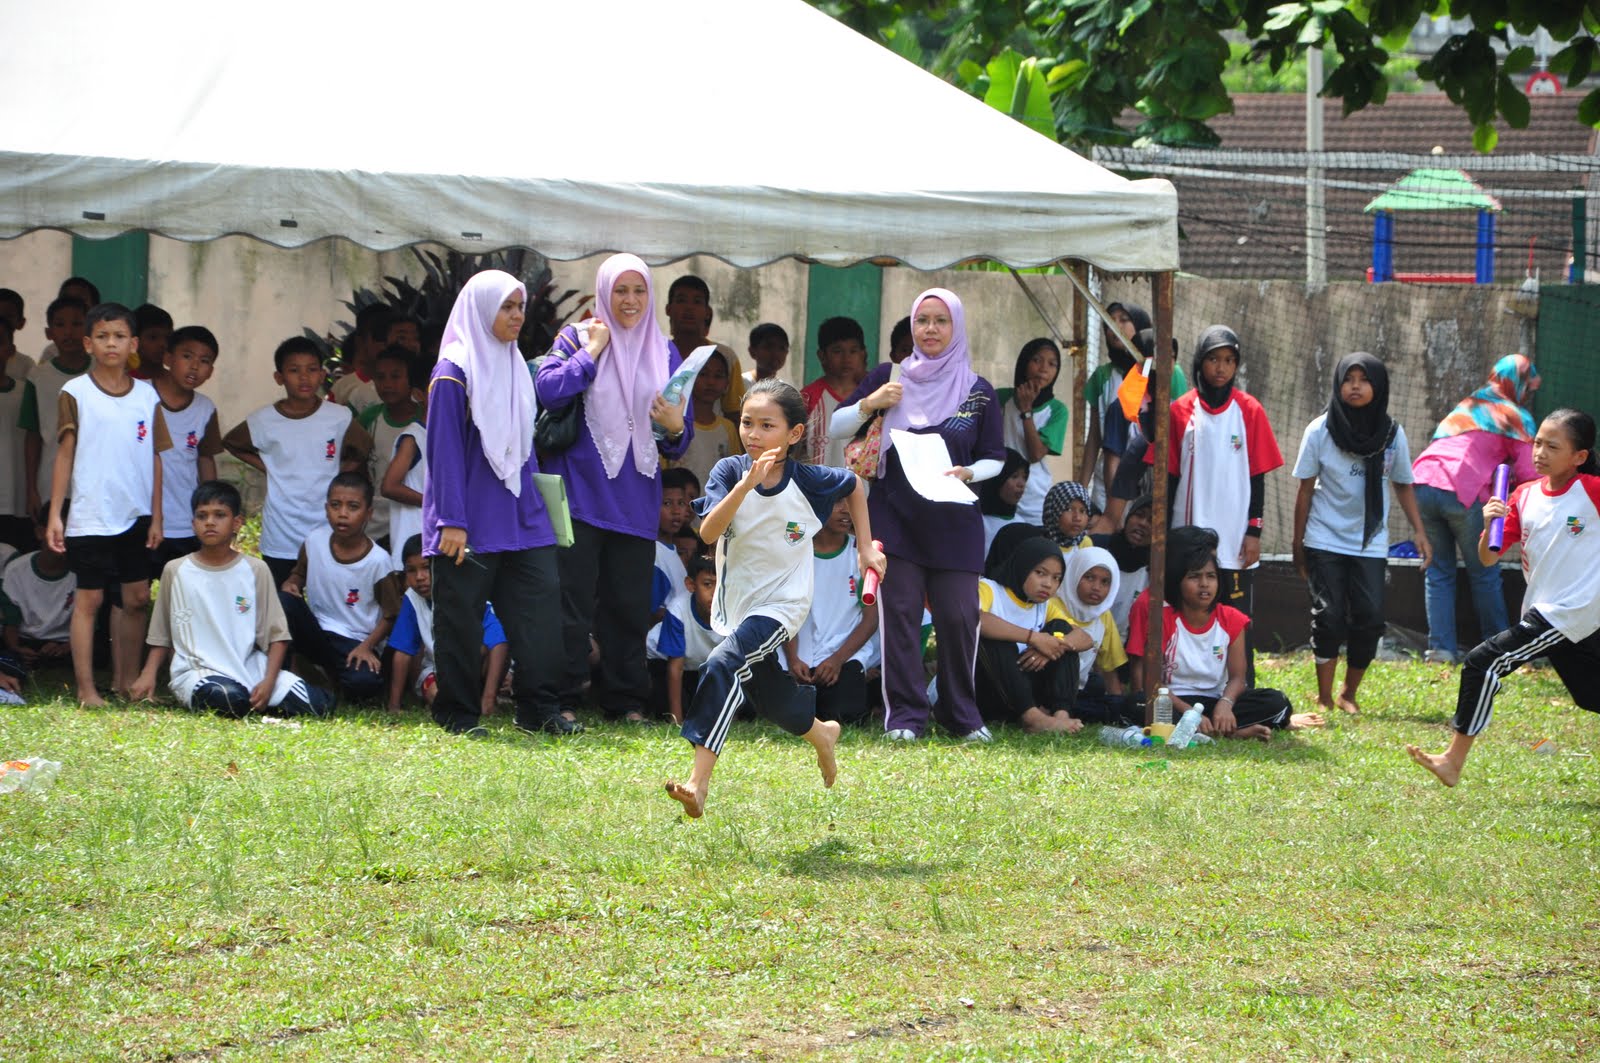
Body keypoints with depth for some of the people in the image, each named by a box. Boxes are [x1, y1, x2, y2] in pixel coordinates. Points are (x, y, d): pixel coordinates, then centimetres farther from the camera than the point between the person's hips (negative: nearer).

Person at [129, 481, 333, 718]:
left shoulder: (255, 570, 5)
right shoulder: (176, 571, 5)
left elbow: (277, 635, 5)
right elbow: (161, 636, 15)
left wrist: (268, 682, -9)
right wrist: (148, 675, 1)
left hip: (250, 667, 2)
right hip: (198, 670, -2)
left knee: (317, 705, -18)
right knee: (229, 699, -39)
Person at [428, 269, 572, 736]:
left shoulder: (516, 368, 13)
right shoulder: (454, 373, -8)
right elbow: (444, 449, -12)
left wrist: (536, 501, 17)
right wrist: (451, 521, -17)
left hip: (520, 515, 6)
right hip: (471, 521, -6)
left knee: (539, 601, -3)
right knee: (460, 615, 0)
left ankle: (540, 709, 1)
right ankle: (457, 712, 8)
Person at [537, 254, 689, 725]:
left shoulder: (664, 353, 12)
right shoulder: (577, 339, 4)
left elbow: (678, 445, 12)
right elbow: (549, 390, -16)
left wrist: (675, 428, -12)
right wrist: (593, 350, -11)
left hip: (636, 500, 3)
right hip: (581, 492, -3)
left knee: (629, 602, 4)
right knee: (573, 598, -5)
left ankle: (627, 699, 11)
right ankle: (563, 698, -1)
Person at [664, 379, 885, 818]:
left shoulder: (809, 481, -11)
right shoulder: (730, 471, -10)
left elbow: (854, 484, 11)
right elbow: (708, 531, -24)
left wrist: (866, 547, 8)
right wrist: (747, 484, -35)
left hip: (782, 604, -4)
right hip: (734, 604, 4)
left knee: (723, 666, -27)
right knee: (770, 698, 19)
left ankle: (698, 783, -35)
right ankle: (822, 734, 53)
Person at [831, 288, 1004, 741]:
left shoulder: (978, 392, 6)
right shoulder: (889, 378, 7)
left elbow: (995, 459, 9)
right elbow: (836, 427, 8)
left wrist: (969, 473, -12)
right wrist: (869, 404, -11)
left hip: (955, 520, 0)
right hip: (897, 517, 0)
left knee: (958, 617, -4)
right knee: (899, 614, -5)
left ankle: (963, 715, 10)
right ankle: (904, 716, 0)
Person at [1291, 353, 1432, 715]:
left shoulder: (1391, 433, -1)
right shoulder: (1320, 431, -5)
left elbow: (1403, 485, 10)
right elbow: (1306, 488, 1)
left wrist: (1419, 532, 3)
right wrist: (1298, 543, 3)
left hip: (1370, 543, 2)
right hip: (1325, 541, -2)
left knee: (1369, 618, -5)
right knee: (1329, 618, -7)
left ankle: (1349, 694, 12)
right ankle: (1324, 698, 3)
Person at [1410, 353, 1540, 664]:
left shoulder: (1463, 409, 29)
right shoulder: (1517, 418, 9)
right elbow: (1527, 474, 2)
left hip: (1424, 479, 5)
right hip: (1463, 492, -5)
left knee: (1438, 572, 11)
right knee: (1484, 574, 7)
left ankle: (1441, 647, 4)